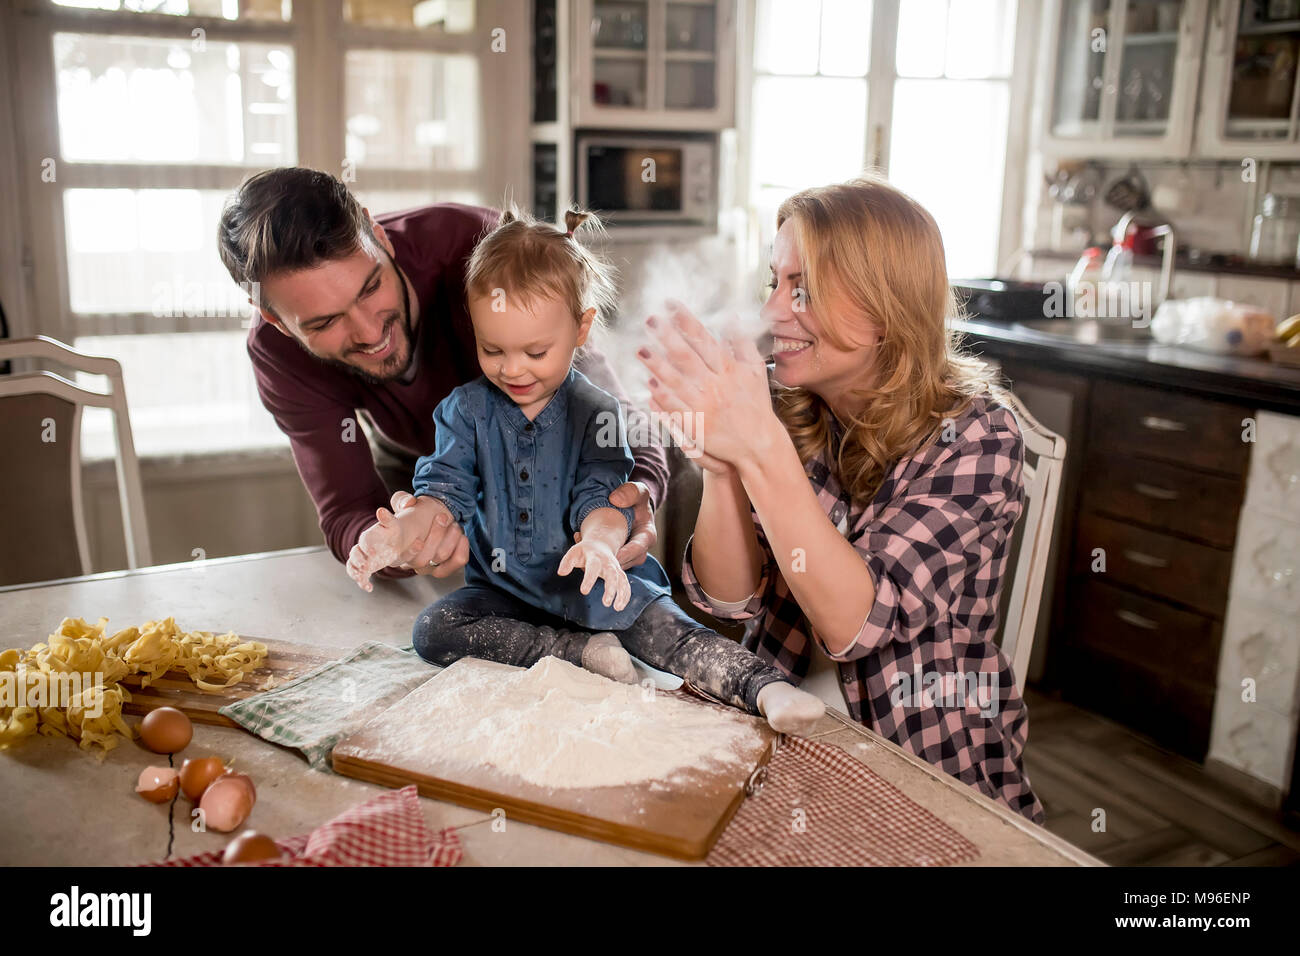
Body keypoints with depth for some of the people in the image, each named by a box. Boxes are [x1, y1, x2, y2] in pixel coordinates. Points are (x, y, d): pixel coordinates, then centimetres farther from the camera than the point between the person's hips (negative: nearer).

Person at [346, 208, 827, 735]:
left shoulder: (594, 412, -6)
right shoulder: (465, 410, 1)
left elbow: (602, 496, -16)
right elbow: (444, 492, -4)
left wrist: (599, 540, -41)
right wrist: (398, 532, -28)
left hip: (585, 587, -3)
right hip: (501, 590, 3)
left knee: (654, 617, -29)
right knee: (431, 630, -22)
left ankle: (763, 687, -39)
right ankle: (581, 651, -27)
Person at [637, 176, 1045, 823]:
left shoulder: (975, 435, -14)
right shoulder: (782, 405, -3)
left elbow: (858, 623, -26)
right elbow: (729, 597, -8)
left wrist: (760, 448, -36)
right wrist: (718, 462, -26)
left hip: (931, 772, -3)